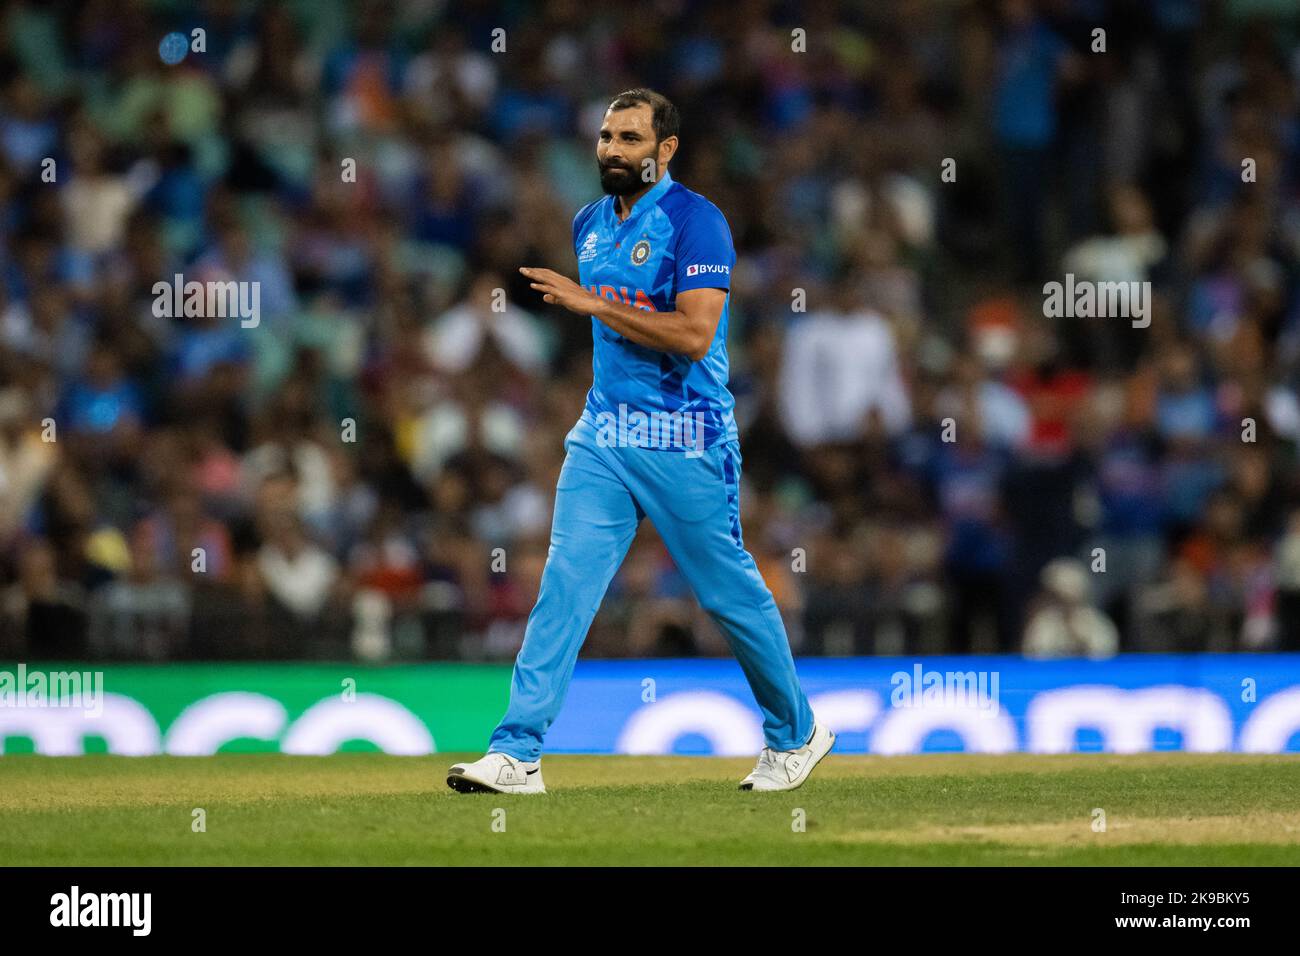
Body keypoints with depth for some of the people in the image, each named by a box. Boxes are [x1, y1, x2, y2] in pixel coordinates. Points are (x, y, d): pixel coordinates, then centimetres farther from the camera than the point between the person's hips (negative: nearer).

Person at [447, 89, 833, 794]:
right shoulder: (590, 224, 12)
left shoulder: (695, 222, -11)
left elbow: (694, 335, -22)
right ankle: (517, 755, -12)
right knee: (564, 583, -7)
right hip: (602, 437, 6)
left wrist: (590, 303, -22)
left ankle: (796, 734, 24)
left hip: (684, 443, -6)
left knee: (729, 592, 4)